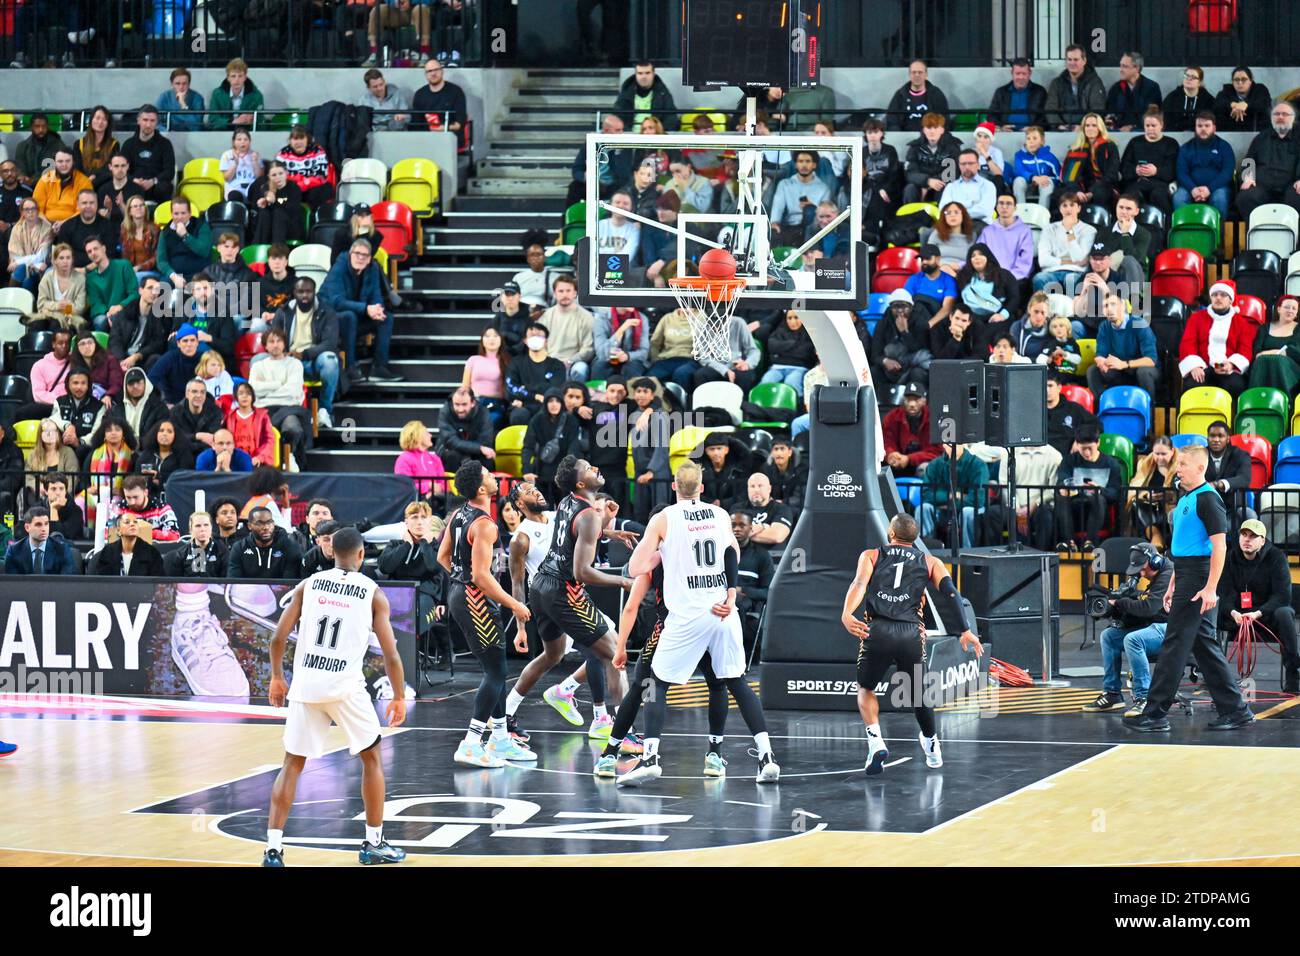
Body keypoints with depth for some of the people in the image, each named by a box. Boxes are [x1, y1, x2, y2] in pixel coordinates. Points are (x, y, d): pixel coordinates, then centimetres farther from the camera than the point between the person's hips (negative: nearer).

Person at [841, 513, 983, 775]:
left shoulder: (871, 556, 17)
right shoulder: (930, 562, 20)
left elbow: (859, 584, -3)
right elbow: (949, 591, 5)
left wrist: (846, 615, -19)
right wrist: (965, 631, 0)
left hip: (877, 631, -1)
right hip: (911, 633, 1)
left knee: (866, 688, 21)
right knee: (918, 693, 23)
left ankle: (875, 741, 0)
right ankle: (933, 749, 39)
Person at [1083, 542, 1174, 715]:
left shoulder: (1168, 577, -13)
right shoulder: (1156, 578, 21)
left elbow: (1148, 608, -22)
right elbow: (1140, 604, 16)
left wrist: (1119, 603, -10)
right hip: (1155, 627, 11)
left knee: (1132, 640, -34)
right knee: (1108, 636, 7)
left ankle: (1143, 698, -31)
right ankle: (1112, 693, 4)